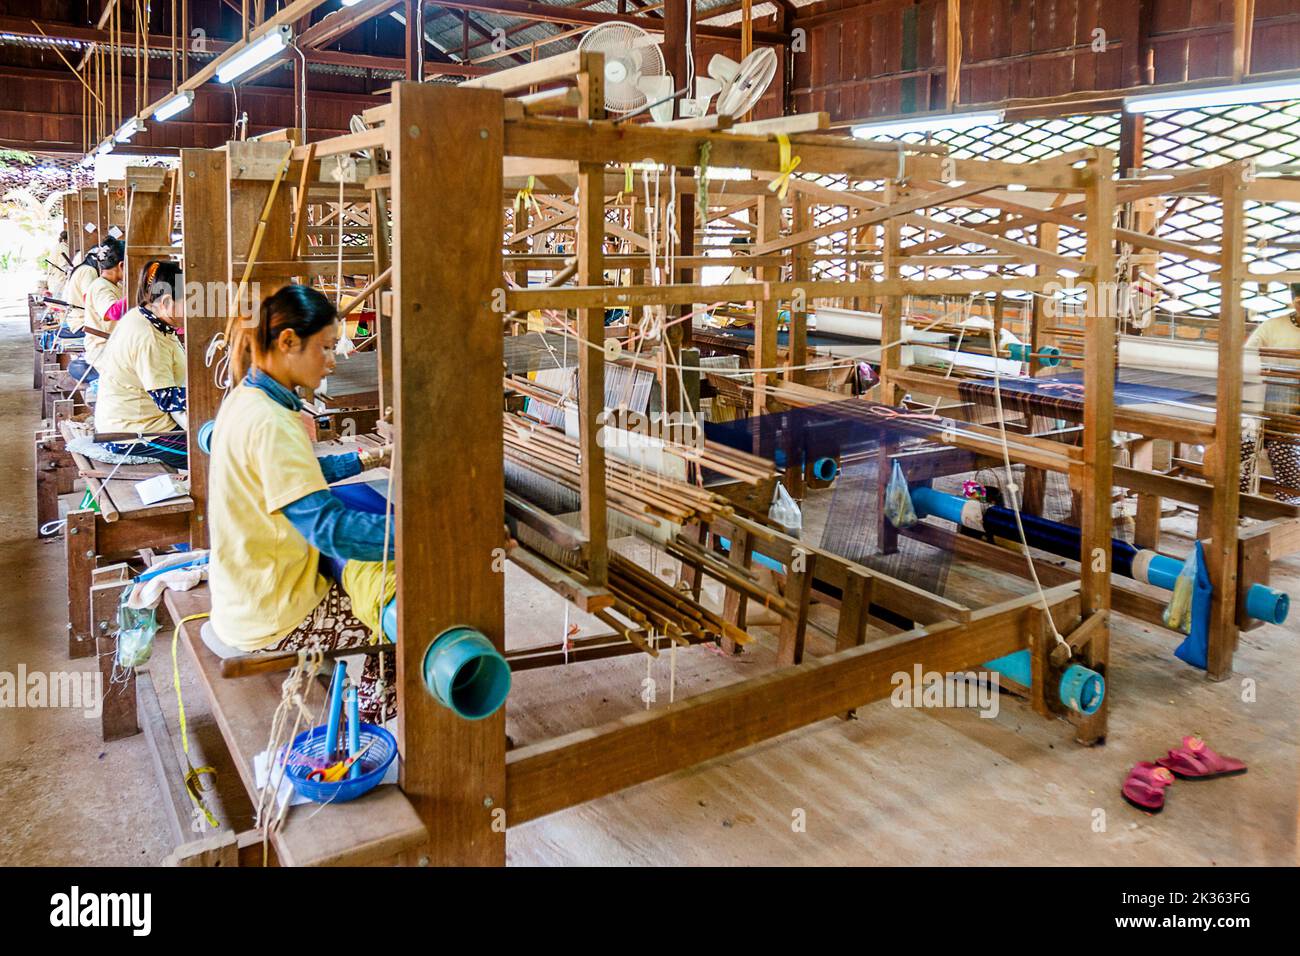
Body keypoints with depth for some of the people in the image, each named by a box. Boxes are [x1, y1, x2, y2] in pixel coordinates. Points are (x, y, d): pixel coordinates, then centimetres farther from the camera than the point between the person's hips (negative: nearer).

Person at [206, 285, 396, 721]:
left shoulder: (245, 398, 5)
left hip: (246, 598, 10)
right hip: (271, 622, -10)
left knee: (381, 574, 21)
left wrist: (367, 460, 18)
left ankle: (372, 726, 30)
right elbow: (328, 527, -35)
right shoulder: (269, 422, -26)